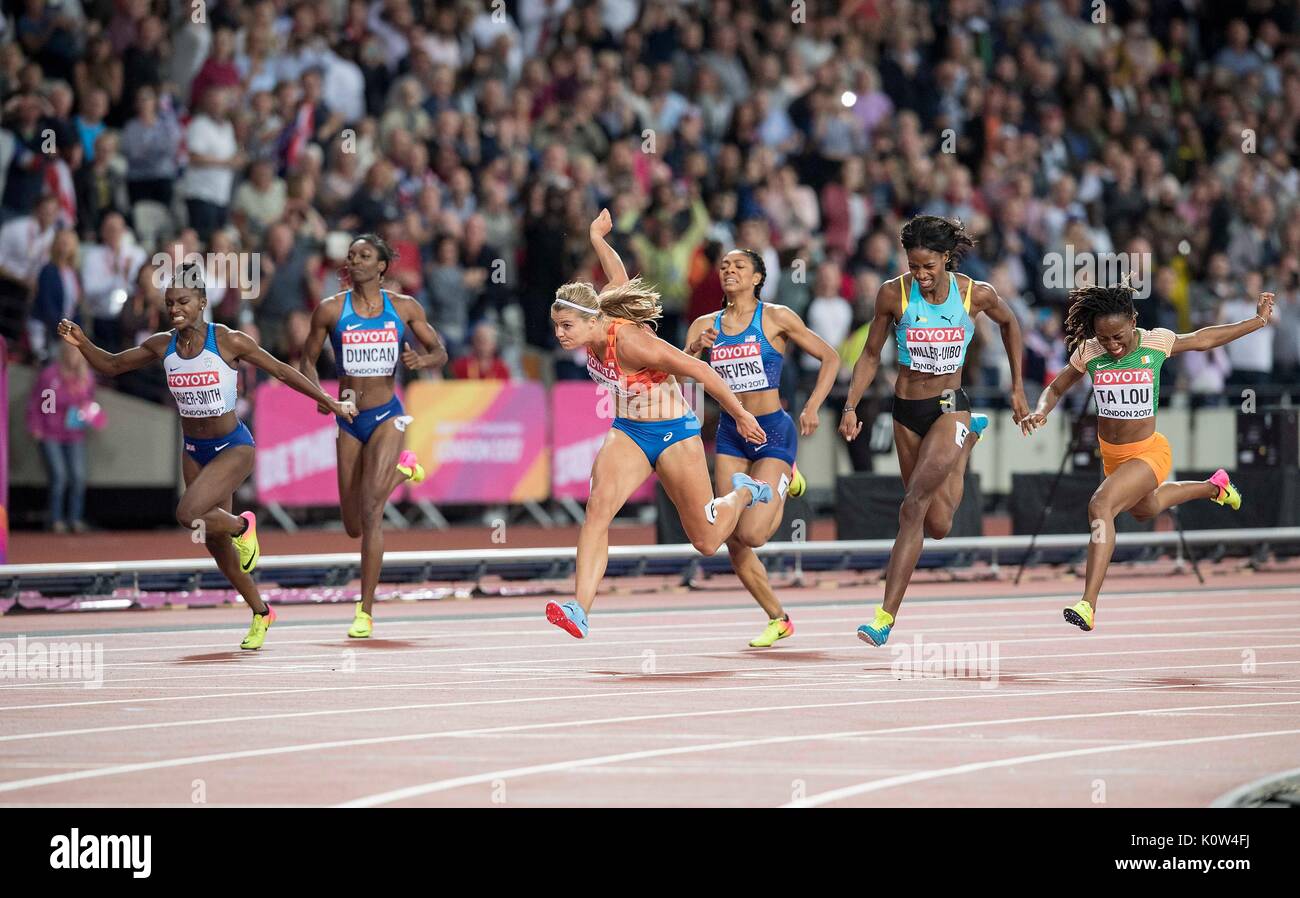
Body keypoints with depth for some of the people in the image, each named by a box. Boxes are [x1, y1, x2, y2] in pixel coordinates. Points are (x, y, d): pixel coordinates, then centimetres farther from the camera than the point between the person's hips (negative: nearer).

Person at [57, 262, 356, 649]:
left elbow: (282, 372, -8)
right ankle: (260, 613, 30)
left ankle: (242, 526, 4)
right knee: (216, 544, 11)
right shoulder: (162, 346, -3)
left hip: (233, 447, -6)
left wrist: (331, 403, -5)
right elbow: (110, 365, 8)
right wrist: (82, 343, -10)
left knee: (189, 514, -28)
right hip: (194, 452, 6)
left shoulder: (228, 341, -16)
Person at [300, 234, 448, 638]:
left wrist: (422, 360, -17)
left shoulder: (404, 308, -3)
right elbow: (308, 360, 6)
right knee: (353, 526, 12)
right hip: (349, 421, 3)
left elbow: (440, 352, 7)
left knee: (370, 512, -19)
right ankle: (401, 468, 46)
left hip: (387, 417, -3)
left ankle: (365, 612, -14)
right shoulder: (331, 309, -3)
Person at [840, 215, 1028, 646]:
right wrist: (851, 407, -7)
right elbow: (871, 355, 3)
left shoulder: (977, 295, -10)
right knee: (935, 525, 10)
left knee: (914, 507, -19)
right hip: (907, 409, 3)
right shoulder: (893, 294, -9)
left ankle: (886, 617, -21)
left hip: (950, 405, -3)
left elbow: (1008, 323, 12)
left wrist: (1017, 388, 14)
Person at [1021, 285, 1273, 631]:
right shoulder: (1088, 353, -10)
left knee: (1100, 506, -29)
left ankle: (1088, 605, -35)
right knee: (1144, 509, 33)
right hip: (1111, 455, 6)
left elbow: (1202, 339, 2)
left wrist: (1260, 320, 6)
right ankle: (1213, 486, 64)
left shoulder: (1156, 343, -15)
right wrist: (1040, 412, -18)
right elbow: (1056, 388, 5)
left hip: (1148, 453, -6)